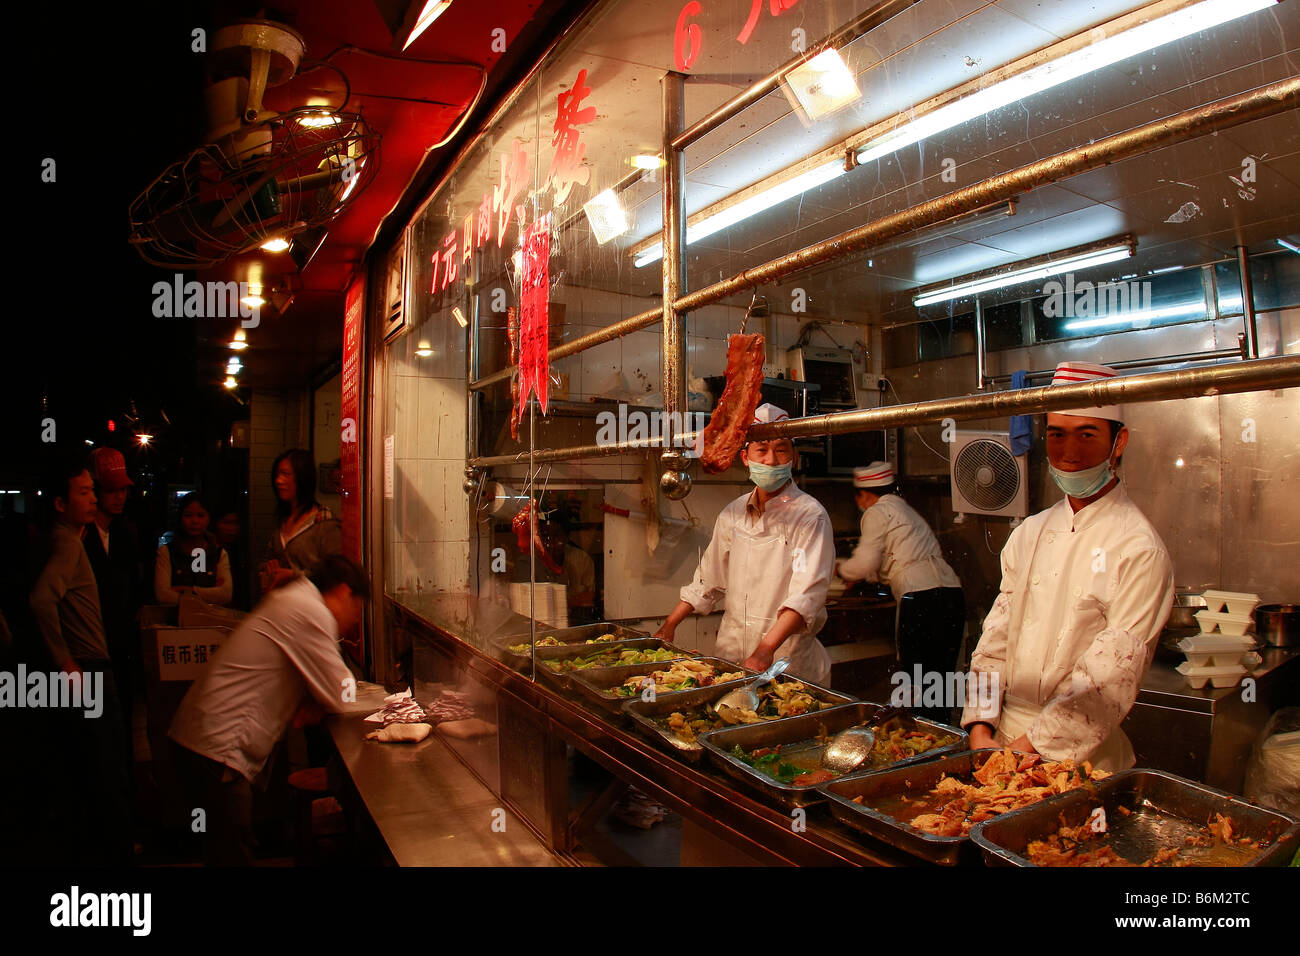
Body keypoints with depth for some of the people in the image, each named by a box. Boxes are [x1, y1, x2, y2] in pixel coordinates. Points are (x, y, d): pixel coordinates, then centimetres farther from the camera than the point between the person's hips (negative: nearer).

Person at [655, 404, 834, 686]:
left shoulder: (810, 516, -11)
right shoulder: (733, 513, 7)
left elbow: (807, 594, -22)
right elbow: (708, 580, 16)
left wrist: (766, 648, -33)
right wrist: (669, 625, 11)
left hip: (786, 660, -4)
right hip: (731, 655, 5)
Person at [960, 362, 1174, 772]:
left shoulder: (1140, 551, -13)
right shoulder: (1029, 534, 4)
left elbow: (1109, 682, -16)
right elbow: (997, 637, 3)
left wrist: (1030, 747, -18)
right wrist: (981, 728, -6)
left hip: (1082, 763, -4)